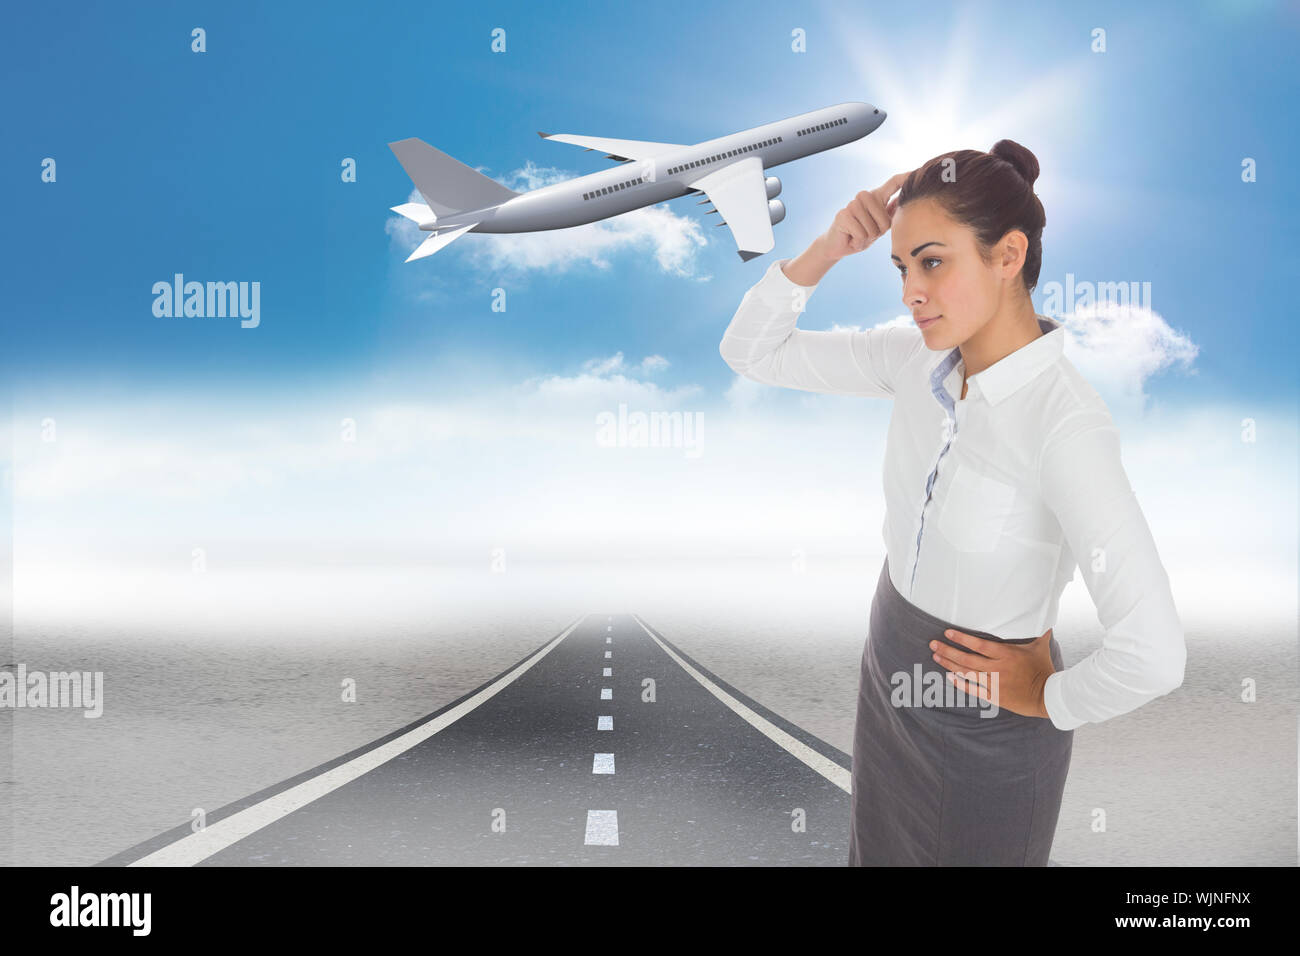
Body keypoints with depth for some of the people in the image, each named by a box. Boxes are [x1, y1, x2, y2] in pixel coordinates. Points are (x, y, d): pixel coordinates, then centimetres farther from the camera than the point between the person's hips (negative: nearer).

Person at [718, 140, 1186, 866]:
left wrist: (1049, 699, -17)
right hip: (891, 669, 6)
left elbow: (1153, 655, -35)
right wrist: (830, 248, -15)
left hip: (987, 722, -6)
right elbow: (751, 351, -1)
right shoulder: (916, 358, -9)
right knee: (880, 850, 27)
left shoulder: (1064, 422, -31)